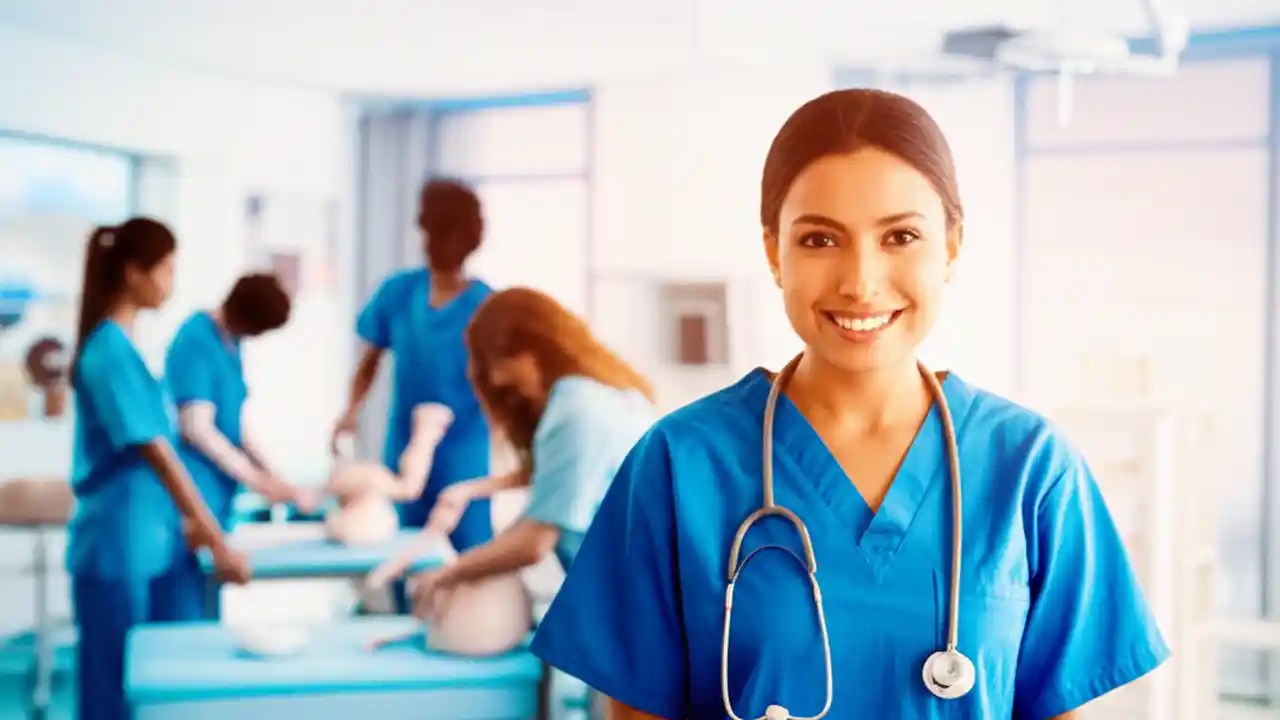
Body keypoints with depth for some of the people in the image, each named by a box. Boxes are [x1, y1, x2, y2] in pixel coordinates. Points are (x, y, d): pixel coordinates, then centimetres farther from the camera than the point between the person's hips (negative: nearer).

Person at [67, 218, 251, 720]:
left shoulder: (120, 345, 11)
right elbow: (156, 453, -19)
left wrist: (189, 523, 16)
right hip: (118, 546, -9)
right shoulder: (110, 349, -17)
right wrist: (218, 542, -17)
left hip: (145, 542, 9)